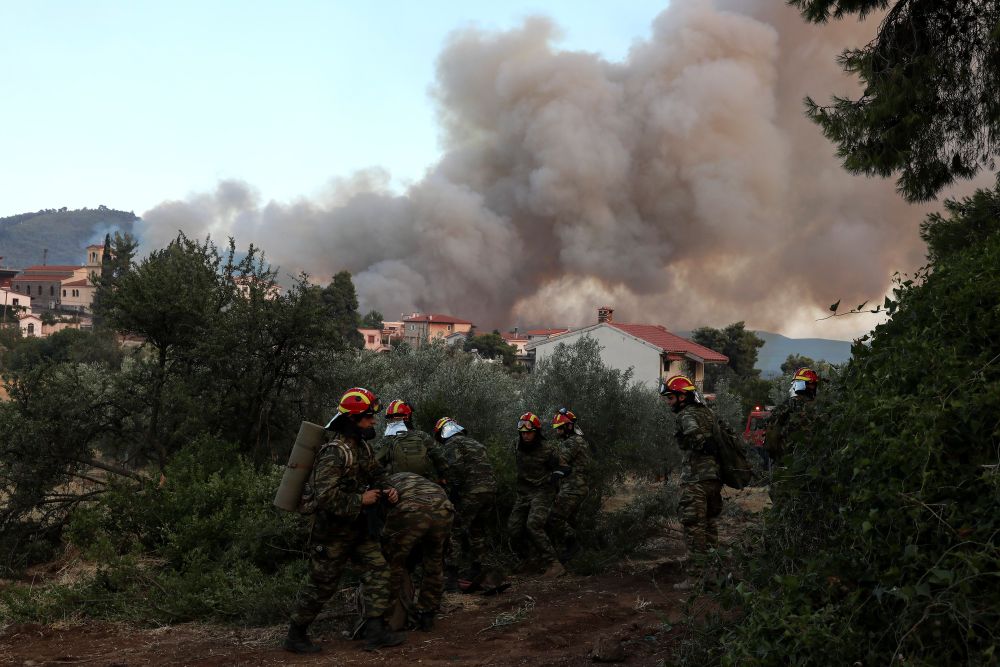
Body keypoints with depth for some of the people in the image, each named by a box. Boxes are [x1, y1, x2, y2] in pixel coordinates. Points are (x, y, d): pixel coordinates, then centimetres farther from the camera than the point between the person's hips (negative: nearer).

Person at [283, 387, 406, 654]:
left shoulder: (362, 446, 4)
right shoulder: (334, 454, -26)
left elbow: (375, 472, 17)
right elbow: (326, 497, -33)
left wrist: (386, 489, -4)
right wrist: (360, 500, -25)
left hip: (354, 525, 9)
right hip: (331, 528, -9)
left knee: (377, 569, 1)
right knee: (322, 584, 1)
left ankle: (375, 631, 4)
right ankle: (295, 636, 18)